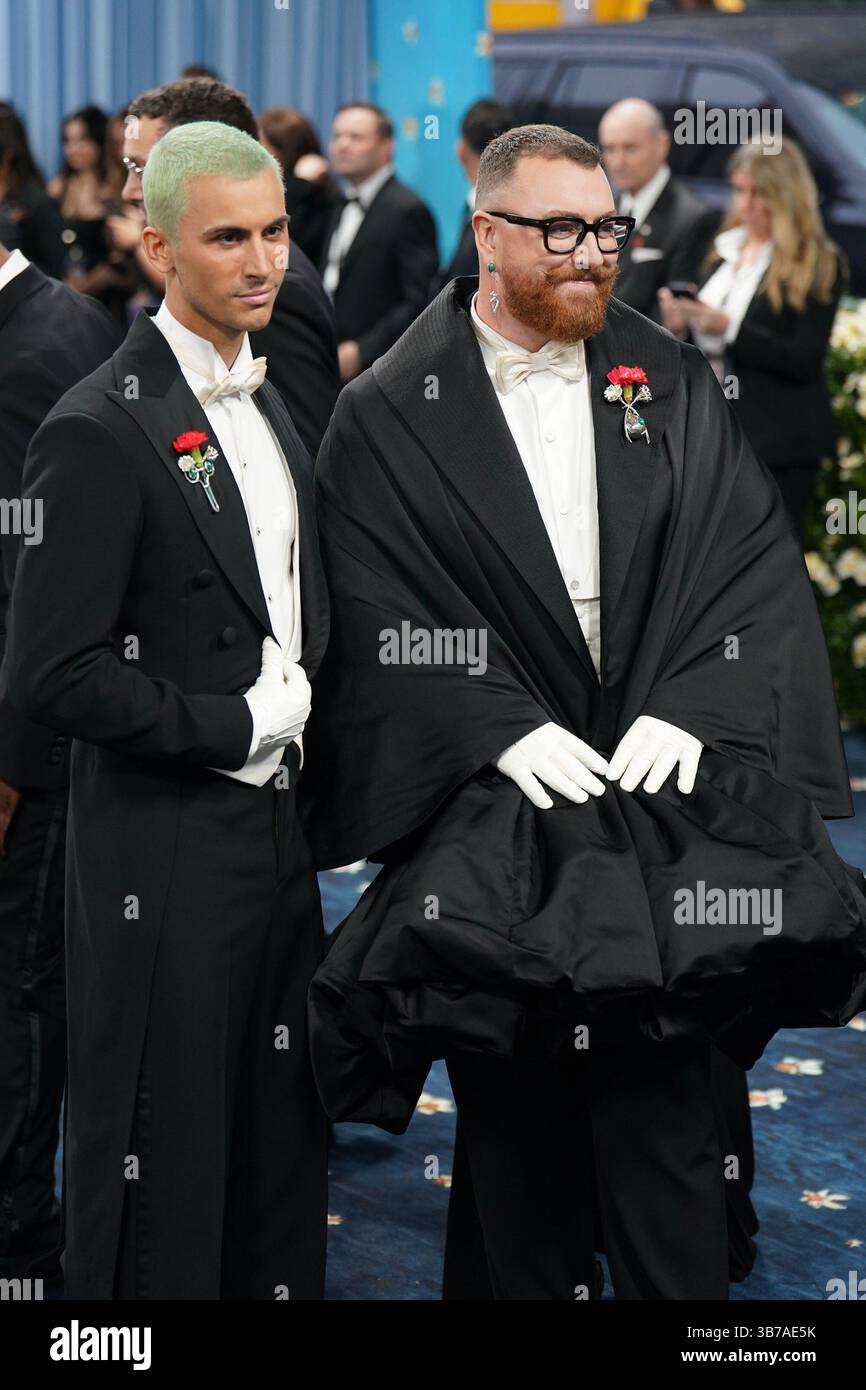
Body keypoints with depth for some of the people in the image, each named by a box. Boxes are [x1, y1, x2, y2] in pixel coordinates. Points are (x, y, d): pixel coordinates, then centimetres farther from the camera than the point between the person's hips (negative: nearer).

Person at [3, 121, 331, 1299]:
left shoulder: (271, 414, 13)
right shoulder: (100, 430, -14)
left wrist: (304, 713, 5)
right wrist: (236, 728, -14)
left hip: (280, 836, 8)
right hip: (167, 858, -8)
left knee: (280, 1154, 15)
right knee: (163, 1169, 1)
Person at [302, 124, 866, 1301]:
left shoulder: (669, 381, 9)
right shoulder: (390, 417, 1)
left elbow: (753, 557, 4)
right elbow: (380, 615, -4)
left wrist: (688, 710, -10)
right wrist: (501, 730, -15)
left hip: (657, 766, 1)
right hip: (492, 813, -1)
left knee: (663, 1106, -2)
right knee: (515, 1114, 7)